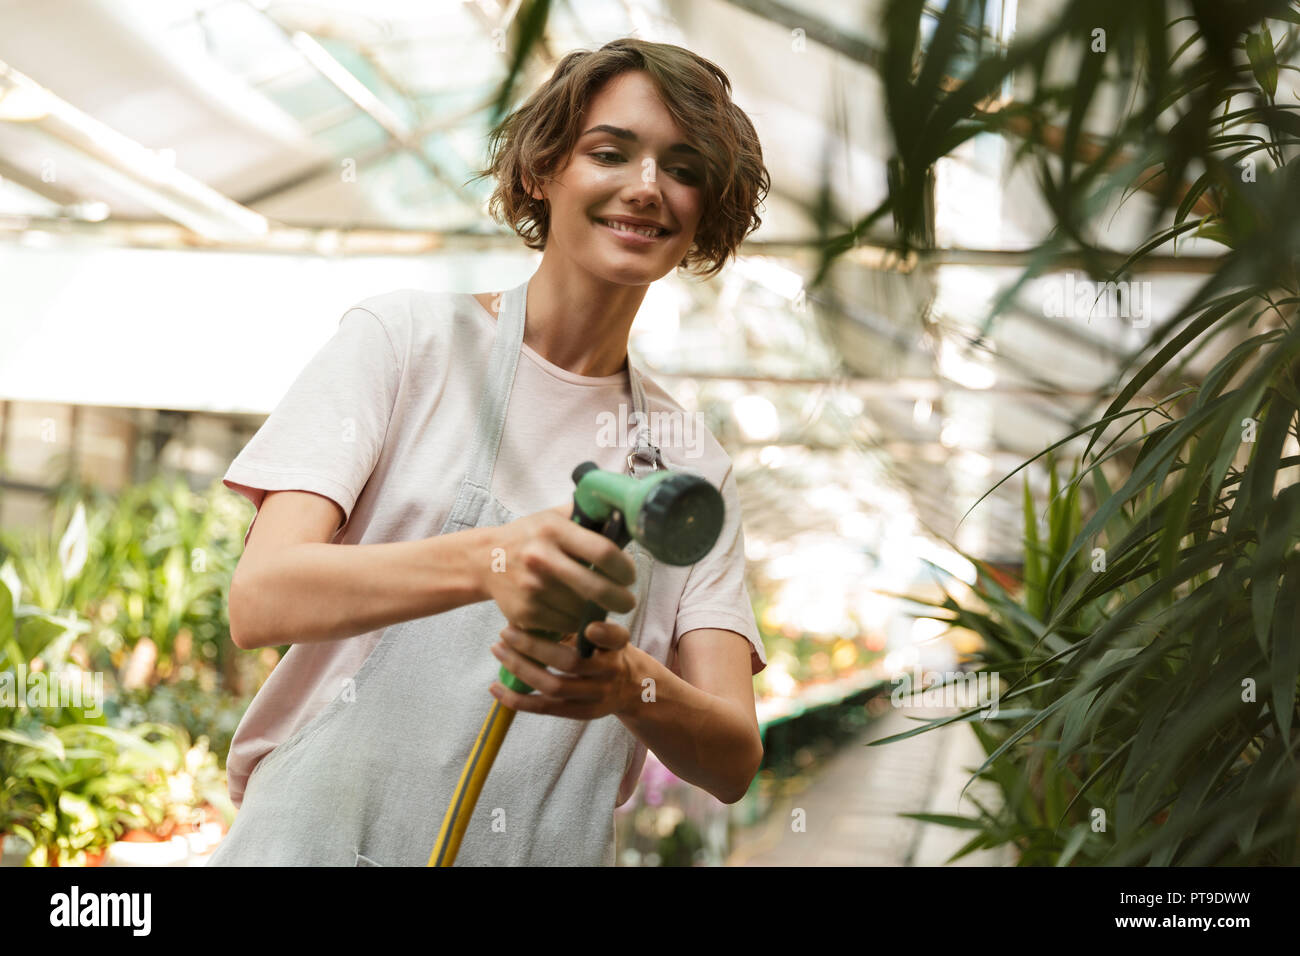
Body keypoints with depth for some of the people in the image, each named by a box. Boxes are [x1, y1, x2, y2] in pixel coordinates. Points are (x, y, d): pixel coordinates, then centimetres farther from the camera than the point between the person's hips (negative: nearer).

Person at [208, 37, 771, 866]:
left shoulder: (696, 466, 8)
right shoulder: (409, 334, 1)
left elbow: (735, 761, 1)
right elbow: (259, 599, -9)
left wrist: (631, 686, -20)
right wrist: (488, 562, -25)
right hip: (328, 836, -2)